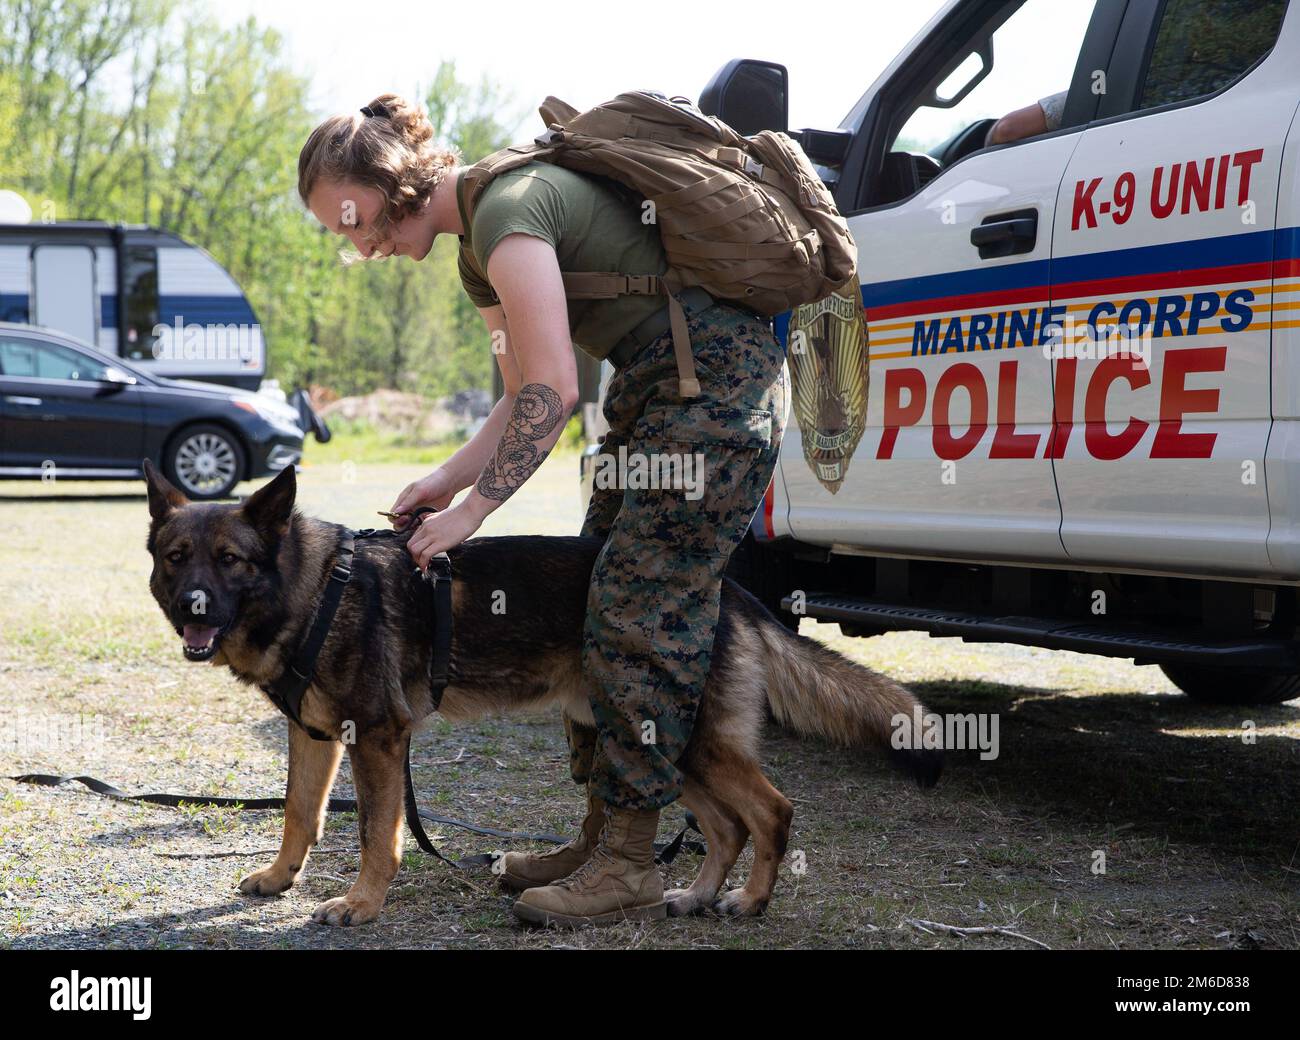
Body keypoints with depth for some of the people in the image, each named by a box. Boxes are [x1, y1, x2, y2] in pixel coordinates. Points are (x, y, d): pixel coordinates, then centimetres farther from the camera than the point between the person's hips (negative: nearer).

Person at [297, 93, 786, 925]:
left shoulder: (507, 209, -18)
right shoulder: (480, 252, 15)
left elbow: (552, 390, -22)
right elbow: (524, 396, 17)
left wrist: (473, 509, -17)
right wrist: (450, 477, 4)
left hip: (719, 384, -10)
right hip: (658, 391, 10)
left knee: (641, 613, -10)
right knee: (606, 602, 9)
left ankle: (629, 868, -5)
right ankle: (602, 837, 16)